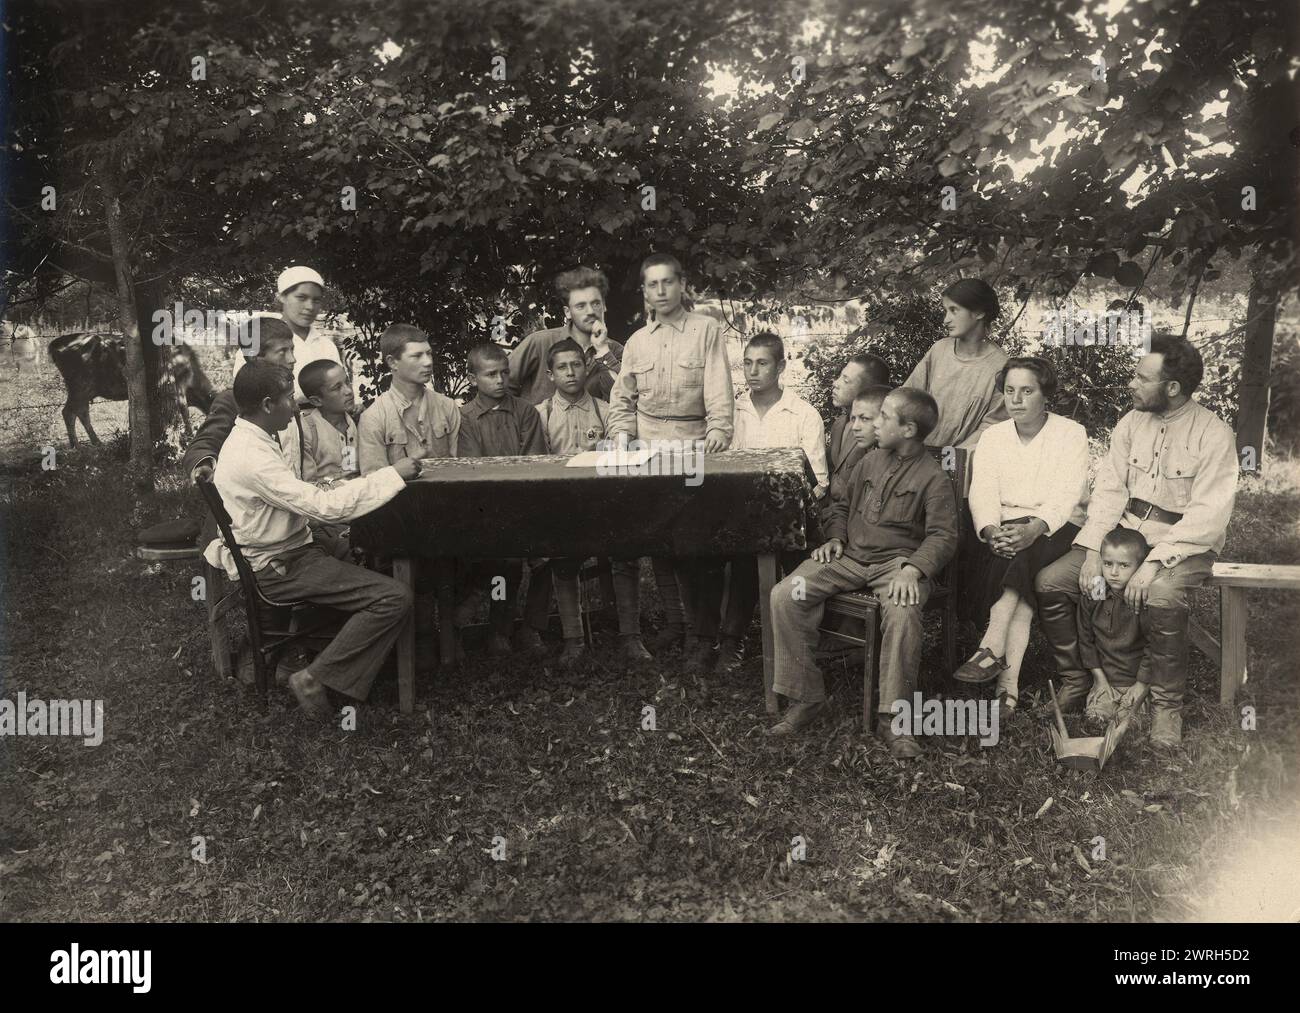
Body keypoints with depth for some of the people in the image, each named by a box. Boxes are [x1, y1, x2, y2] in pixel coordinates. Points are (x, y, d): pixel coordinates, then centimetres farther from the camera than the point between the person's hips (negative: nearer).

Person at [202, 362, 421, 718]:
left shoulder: (245, 440, 8)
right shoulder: (252, 458, -24)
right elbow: (325, 507, -26)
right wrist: (393, 475, -21)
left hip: (280, 552, 10)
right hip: (277, 569, -10)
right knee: (394, 598, -19)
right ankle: (314, 679, -10)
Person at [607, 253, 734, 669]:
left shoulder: (706, 330, 1)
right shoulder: (637, 341, 15)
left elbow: (719, 388, -7)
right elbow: (622, 400, 17)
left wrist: (719, 429, -20)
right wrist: (622, 436, 1)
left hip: (693, 446, -4)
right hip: (648, 448, 4)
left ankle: (704, 634, -1)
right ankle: (673, 622, 14)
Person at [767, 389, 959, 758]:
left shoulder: (933, 478, -3)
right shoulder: (869, 462, 15)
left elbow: (943, 535, -8)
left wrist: (912, 569, -25)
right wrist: (836, 538, 8)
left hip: (898, 560, -5)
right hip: (850, 555, 5)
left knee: (902, 613, -39)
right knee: (784, 596, -18)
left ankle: (891, 716, -22)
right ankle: (805, 699, -10)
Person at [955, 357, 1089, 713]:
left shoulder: (1071, 433, 2)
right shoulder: (993, 436, 12)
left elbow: (1065, 495, -13)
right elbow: (982, 492, -1)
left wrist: (1033, 529, -33)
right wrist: (991, 530, -24)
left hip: (1056, 526, -2)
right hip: (1004, 526, 2)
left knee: (1023, 555, -35)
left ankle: (991, 649, -39)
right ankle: (1009, 678, -37)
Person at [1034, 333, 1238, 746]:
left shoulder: (1213, 434, -13)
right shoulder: (1131, 422, 4)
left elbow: (1208, 515, -19)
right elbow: (1109, 488, 2)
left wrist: (1155, 562, -27)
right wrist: (1093, 551, -11)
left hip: (1184, 543, -5)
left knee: (1162, 597, -37)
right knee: (1049, 582, -13)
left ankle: (1167, 704, -14)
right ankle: (1076, 680, 5)